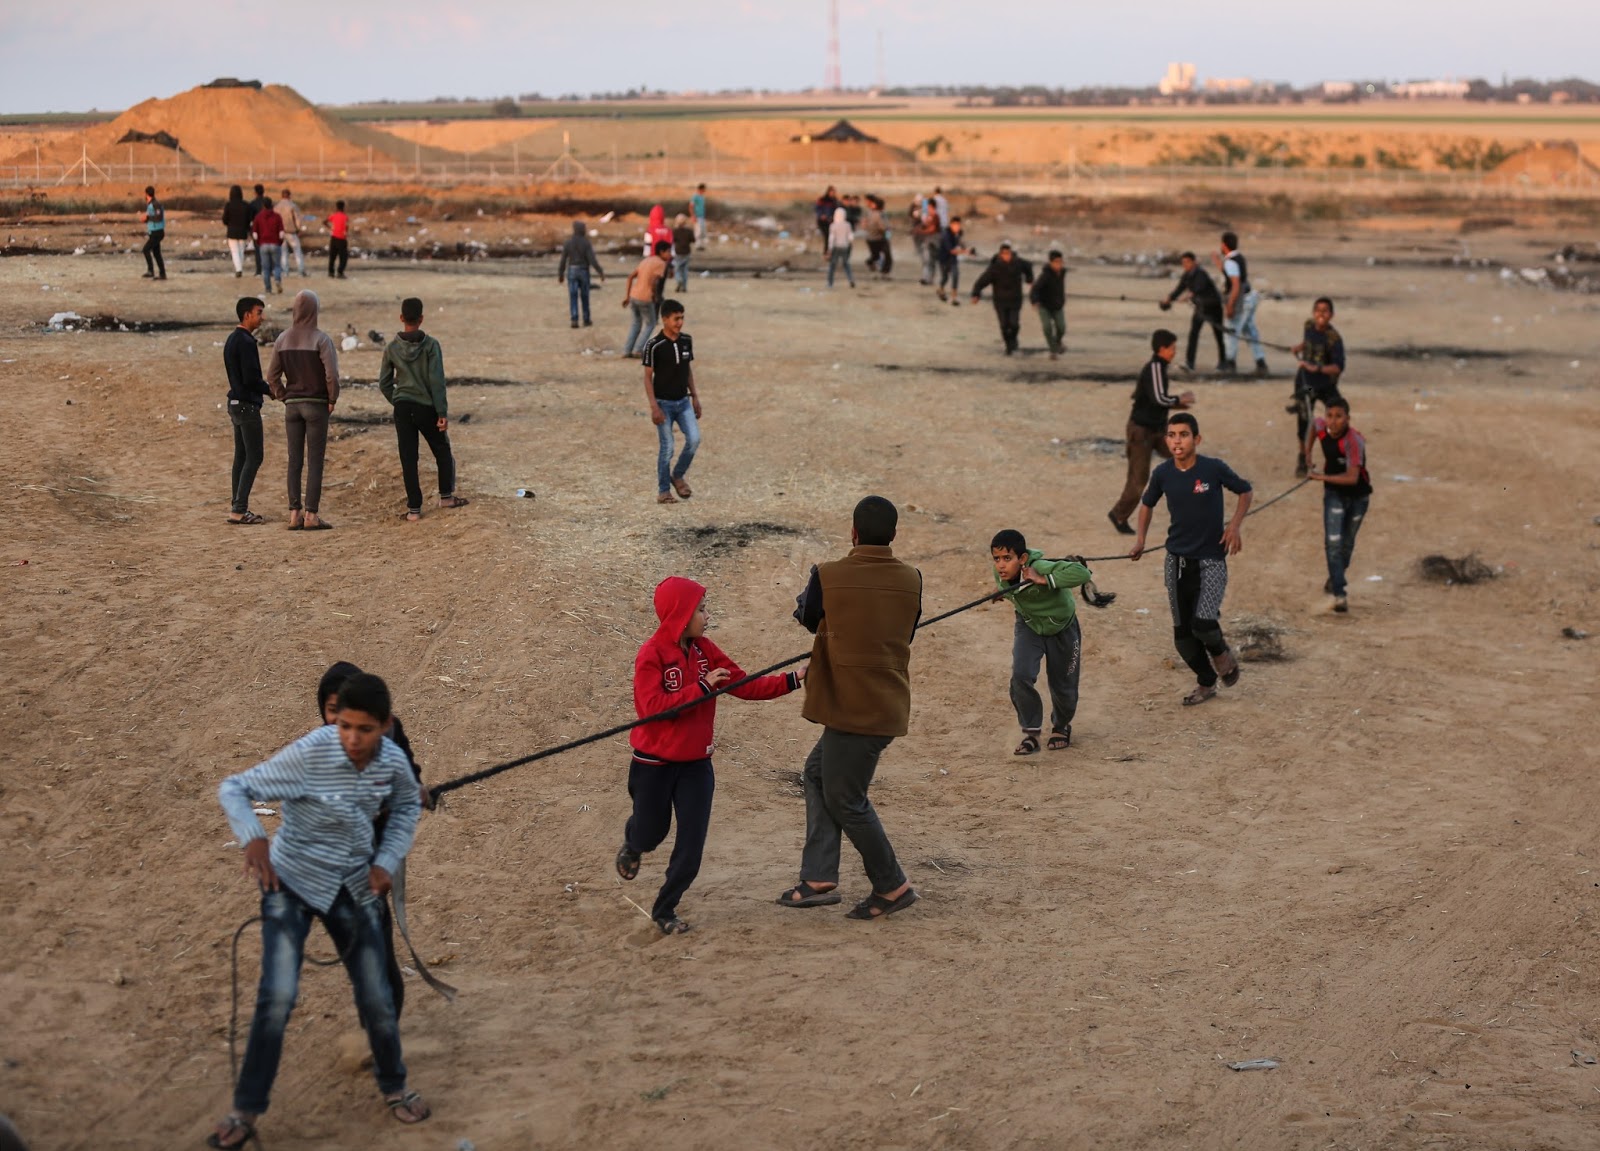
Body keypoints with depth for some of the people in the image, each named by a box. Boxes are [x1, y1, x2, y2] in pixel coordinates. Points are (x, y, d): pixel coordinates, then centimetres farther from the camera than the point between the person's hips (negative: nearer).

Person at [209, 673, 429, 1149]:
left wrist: (387, 861, -5)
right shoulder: (308, 754, -27)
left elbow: (406, 807, 9)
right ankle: (246, 1111, 0)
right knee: (277, 998, -13)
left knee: (376, 998, 9)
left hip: (354, 889, 4)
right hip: (293, 883, -4)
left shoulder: (392, 761, -13)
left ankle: (394, 1088, 34)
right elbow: (233, 789, -24)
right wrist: (254, 839, -42)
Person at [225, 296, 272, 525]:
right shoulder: (246, 342, -17)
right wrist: (270, 390, -6)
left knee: (241, 456, 10)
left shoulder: (232, 340, 14)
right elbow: (250, 378, -21)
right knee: (254, 457, -8)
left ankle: (237, 508, 10)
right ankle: (239, 509, -11)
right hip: (247, 405, -10)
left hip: (235, 403, 10)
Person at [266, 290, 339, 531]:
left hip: (292, 405, 4)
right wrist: (332, 400, -3)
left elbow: (272, 376, 3)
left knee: (294, 461, 8)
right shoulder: (320, 339, -11)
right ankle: (311, 515, -3)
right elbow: (331, 374, -17)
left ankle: (294, 515, 8)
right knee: (315, 461, -1)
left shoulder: (282, 340, 3)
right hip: (316, 404, -4)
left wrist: (285, 398, 12)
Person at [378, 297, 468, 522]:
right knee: (442, 452, 17)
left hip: (402, 409, 2)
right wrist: (442, 413, -11)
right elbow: (437, 381, -13)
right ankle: (446, 496, 20)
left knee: (408, 459, 3)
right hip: (427, 408, -2)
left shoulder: (391, 348, 0)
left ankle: (414, 508, 3)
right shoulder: (431, 345, -9)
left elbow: (384, 383, 6)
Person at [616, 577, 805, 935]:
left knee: (691, 846, -1)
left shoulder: (704, 650, 0)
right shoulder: (651, 654, -17)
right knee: (650, 834, 15)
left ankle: (665, 909, 15)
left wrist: (791, 680, -8)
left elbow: (744, 685, 1)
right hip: (654, 765, -4)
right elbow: (653, 705, -27)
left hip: (696, 763, 4)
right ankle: (632, 845, 52)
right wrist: (702, 687, -28)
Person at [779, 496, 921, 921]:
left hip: (852, 709, -7)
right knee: (818, 772, 19)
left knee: (845, 799, 7)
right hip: (890, 705, 7)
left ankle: (893, 886, 14)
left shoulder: (828, 577, -13)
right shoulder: (911, 580, 1)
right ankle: (819, 877, 17)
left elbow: (807, 618, 7)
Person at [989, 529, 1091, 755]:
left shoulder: (1041, 568, -38)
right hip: (1028, 627, 3)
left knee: (1063, 686, 10)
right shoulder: (1001, 573, -20)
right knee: (1021, 676, -20)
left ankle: (1061, 727, 43)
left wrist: (1044, 580, -51)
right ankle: (1031, 733, -4)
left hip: (1062, 629, -3)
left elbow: (1082, 573, -51)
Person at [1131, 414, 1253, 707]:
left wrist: (1235, 525, -8)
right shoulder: (1163, 473, -4)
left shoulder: (1214, 469, -13)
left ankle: (1221, 653, 15)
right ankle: (1206, 683, 31)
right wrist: (1140, 539, 3)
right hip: (1177, 560, 4)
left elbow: (1244, 491, 4)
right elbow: (1147, 503, 15)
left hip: (1211, 559, -4)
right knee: (1182, 633, 8)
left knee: (1203, 624, -21)